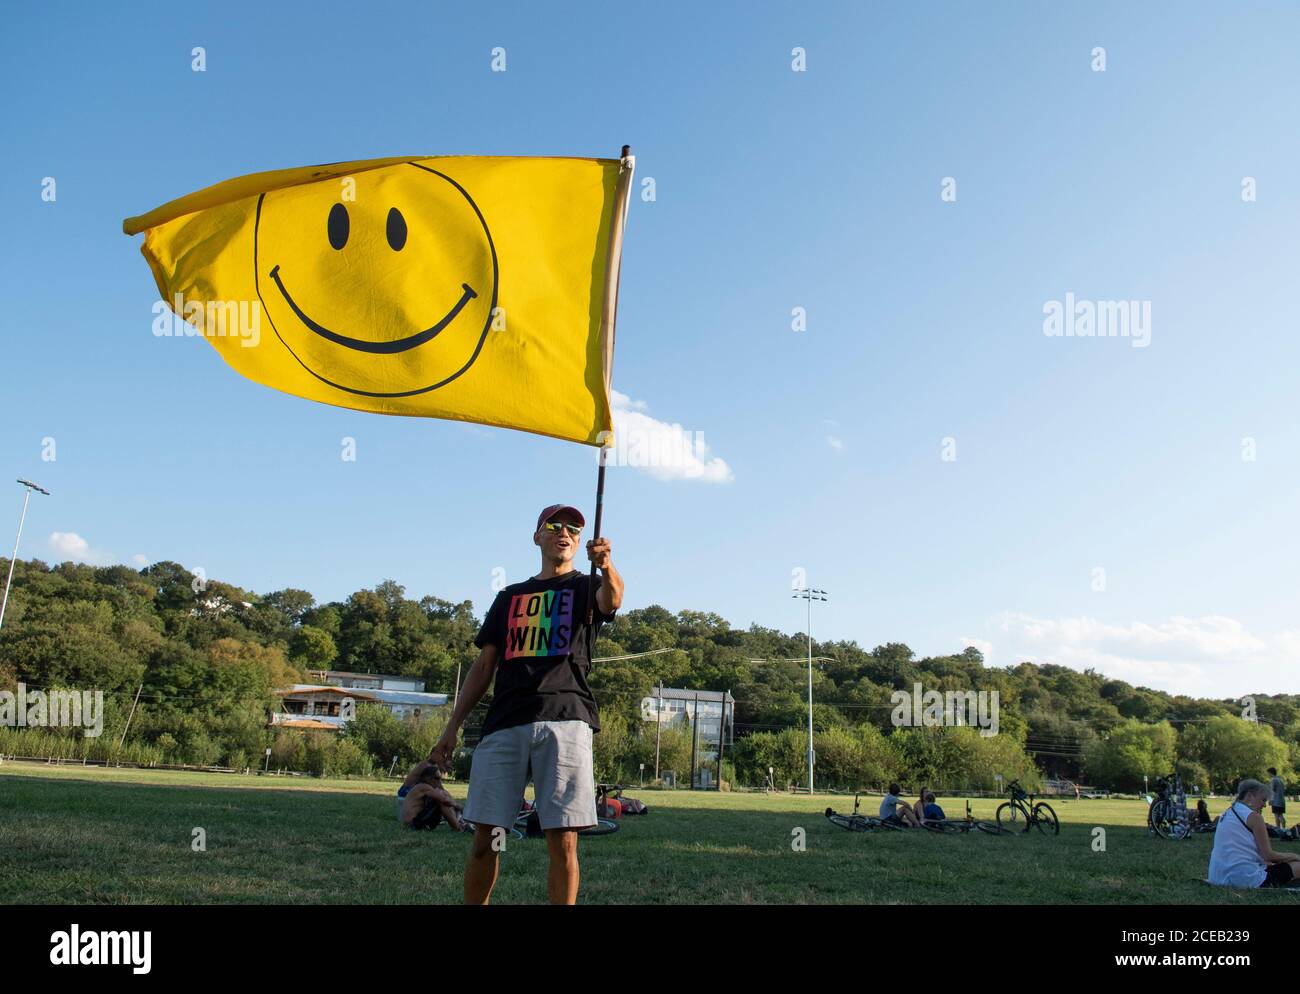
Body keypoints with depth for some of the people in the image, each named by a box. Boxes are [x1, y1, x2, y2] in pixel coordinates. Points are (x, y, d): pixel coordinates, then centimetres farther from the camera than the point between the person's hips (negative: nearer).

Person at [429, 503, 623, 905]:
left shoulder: (585, 587, 13)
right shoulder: (510, 597, 23)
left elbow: (611, 600, -13)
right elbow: (484, 666, 21)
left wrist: (607, 567, -37)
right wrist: (453, 727, 11)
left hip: (565, 720, -3)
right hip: (503, 723, 3)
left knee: (563, 841, -7)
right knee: (485, 838, 2)